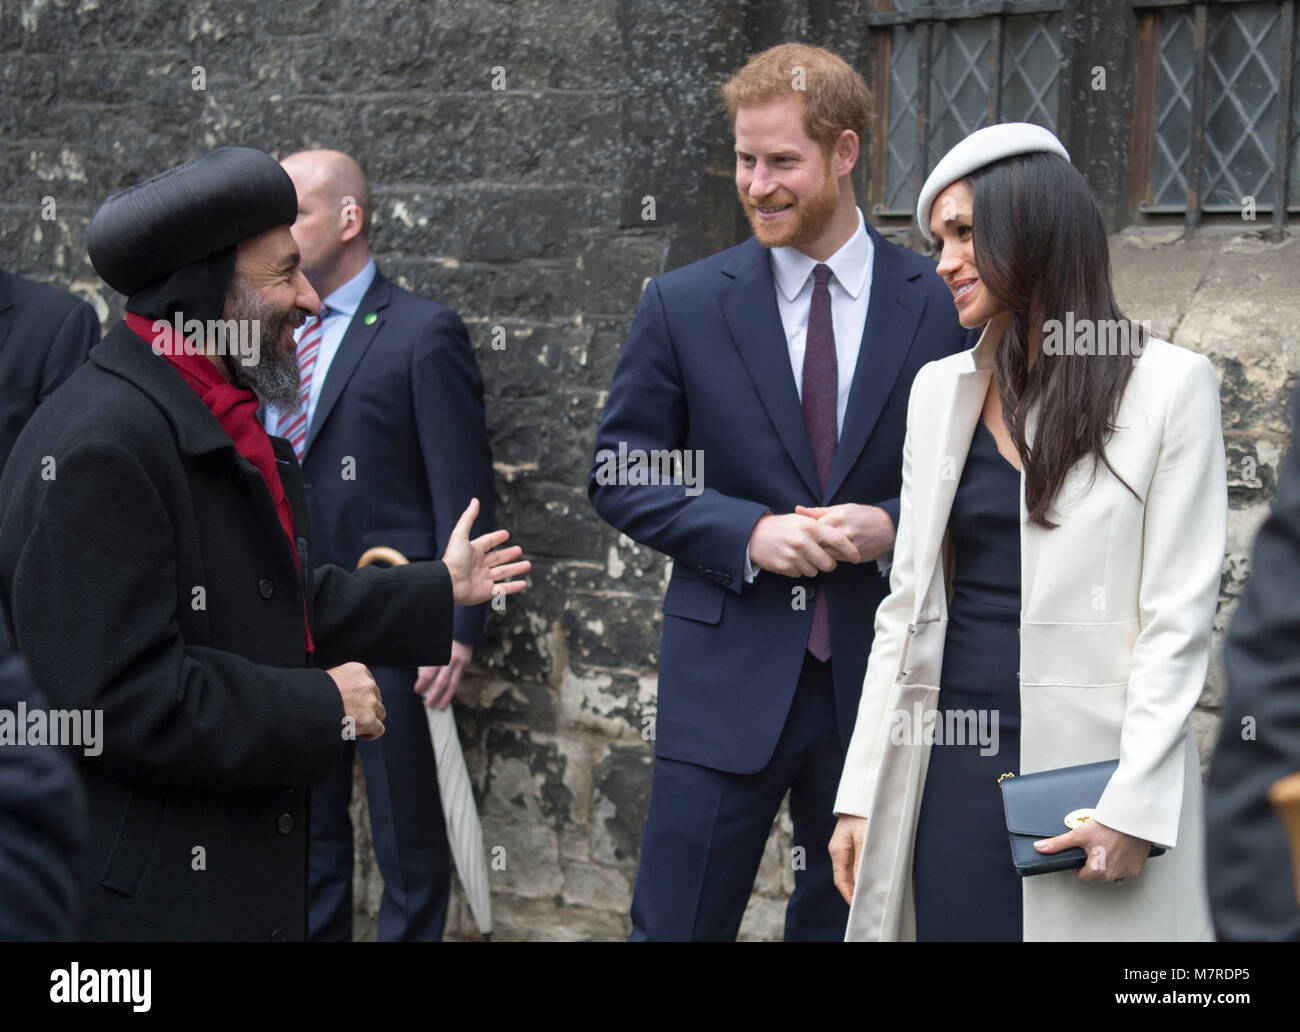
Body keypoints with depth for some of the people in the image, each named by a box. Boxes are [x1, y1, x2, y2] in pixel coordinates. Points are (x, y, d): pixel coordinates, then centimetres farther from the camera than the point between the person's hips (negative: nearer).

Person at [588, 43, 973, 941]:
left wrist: (895, 527, -13)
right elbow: (618, 476, 2)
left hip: (880, 671, 1)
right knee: (676, 922, 1)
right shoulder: (684, 307, 0)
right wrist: (748, 532, -13)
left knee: (847, 923, 14)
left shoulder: (944, 307, 0)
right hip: (727, 675, -1)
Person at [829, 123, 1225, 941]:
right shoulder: (941, 389, 11)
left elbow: (1179, 616, -7)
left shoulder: (1169, 384, -4)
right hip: (954, 761, 4)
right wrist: (862, 792, 7)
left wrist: (1134, 805, -14)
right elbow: (907, 604, 12)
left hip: (1087, 768, -4)